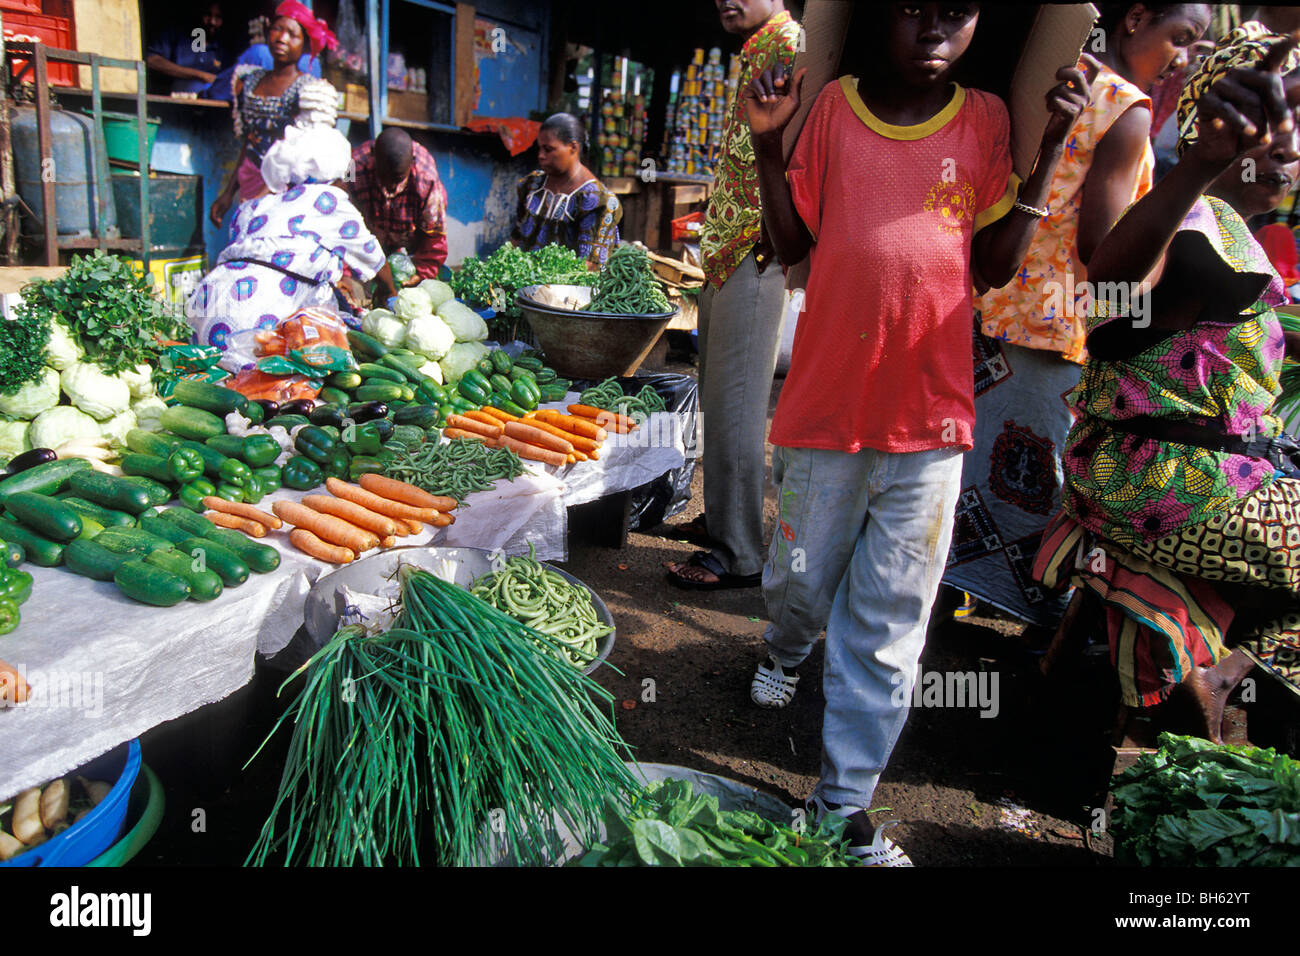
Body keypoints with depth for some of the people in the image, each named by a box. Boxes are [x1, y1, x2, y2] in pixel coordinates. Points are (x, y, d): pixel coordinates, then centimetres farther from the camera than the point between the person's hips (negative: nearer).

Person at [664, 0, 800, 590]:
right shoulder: (753, 54, 22)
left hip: (756, 258, -10)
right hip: (727, 256, 10)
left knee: (735, 407, -8)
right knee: (719, 401, 15)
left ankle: (738, 554, 0)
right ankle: (721, 520, 27)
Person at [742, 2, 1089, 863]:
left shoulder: (986, 121, 7)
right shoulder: (832, 107, 4)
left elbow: (995, 266, 5)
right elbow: (791, 245, 4)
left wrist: (1051, 148, -1)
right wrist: (768, 142, -8)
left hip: (929, 414, 1)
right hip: (827, 402, 0)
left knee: (889, 625, 4)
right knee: (799, 579, 15)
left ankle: (845, 803, 17)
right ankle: (787, 652, 51)